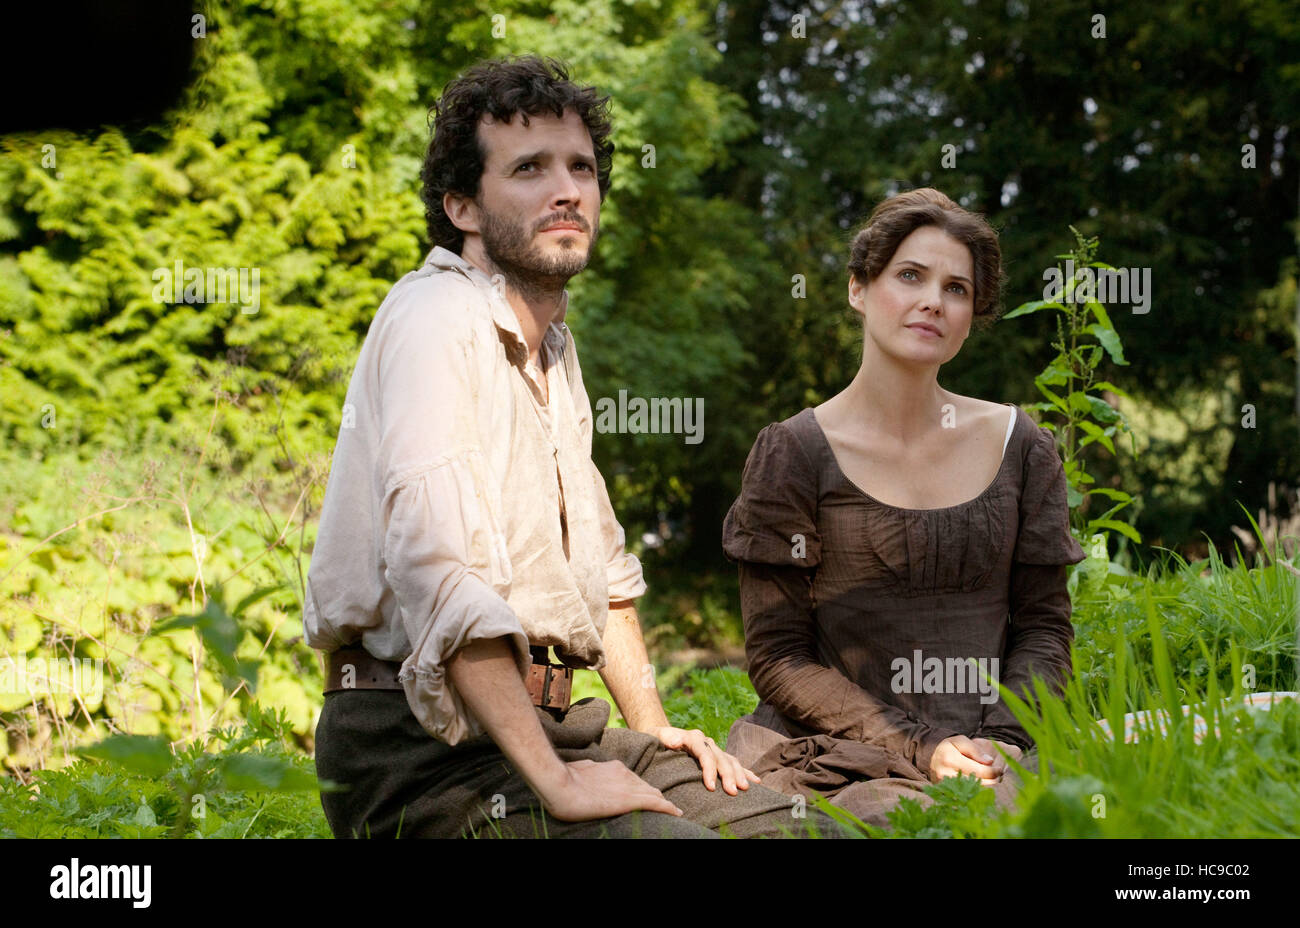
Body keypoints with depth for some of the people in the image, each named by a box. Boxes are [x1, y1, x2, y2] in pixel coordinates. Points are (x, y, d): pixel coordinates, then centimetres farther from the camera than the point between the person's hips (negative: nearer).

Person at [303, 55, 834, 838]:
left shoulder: (554, 344, 19)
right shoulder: (438, 318, -12)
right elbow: (438, 574, -25)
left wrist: (652, 728, 16)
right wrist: (555, 781, -25)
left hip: (554, 724, 9)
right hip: (425, 742, -9)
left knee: (804, 825, 0)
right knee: (681, 837, -27)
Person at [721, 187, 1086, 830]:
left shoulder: (1019, 447, 10)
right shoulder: (794, 453, 0)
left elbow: (1044, 625, 12)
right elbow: (777, 657, -1)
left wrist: (1002, 741, -7)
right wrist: (921, 751, -12)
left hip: (991, 762, 2)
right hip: (835, 765, -2)